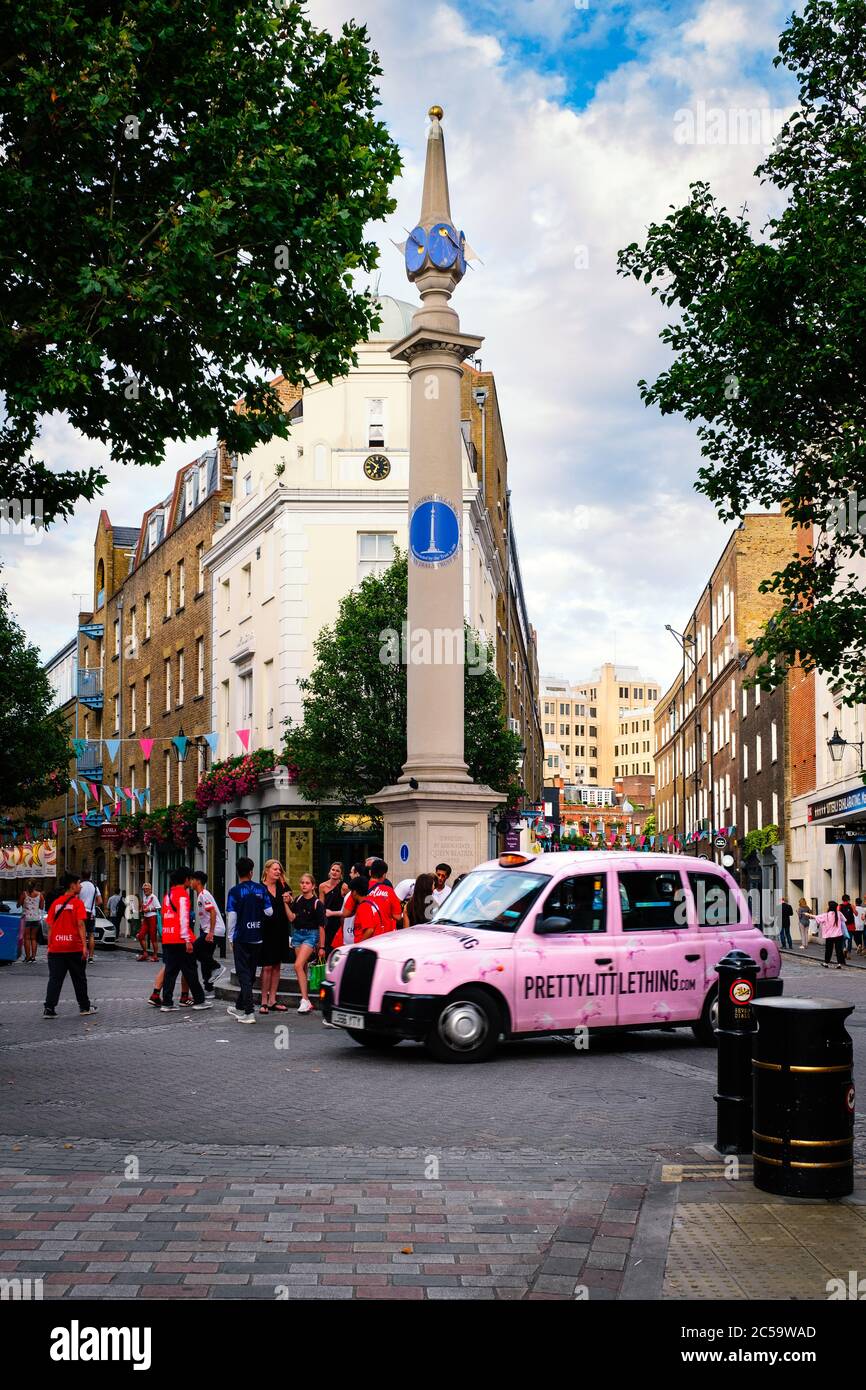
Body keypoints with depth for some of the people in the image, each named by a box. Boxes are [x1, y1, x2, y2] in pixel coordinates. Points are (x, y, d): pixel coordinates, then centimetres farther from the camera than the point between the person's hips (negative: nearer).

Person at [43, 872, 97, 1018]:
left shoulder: (56, 903, 7)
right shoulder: (77, 902, -6)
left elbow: (50, 926, 7)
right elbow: (80, 924, -13)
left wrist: (49, 946, 13)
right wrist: (84, 946, -13)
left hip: (56, 948, 3)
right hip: (74, 947, -3)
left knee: (54, 979, 4)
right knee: (79, 978, 10)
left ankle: (49, 1008, -4)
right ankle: (85, 1007, 19)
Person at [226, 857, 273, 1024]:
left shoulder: (235, 891, -9)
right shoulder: (261, 889, 0)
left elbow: (232, 916, -10)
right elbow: (269, 912, 2)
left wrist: (231, 938, 1)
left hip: (241, 938, -4)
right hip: (257, 938, 4)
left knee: (244, 974, -1)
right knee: (250, 973, 15)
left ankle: (248, 1012, -9)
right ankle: (240, 1007, 29)